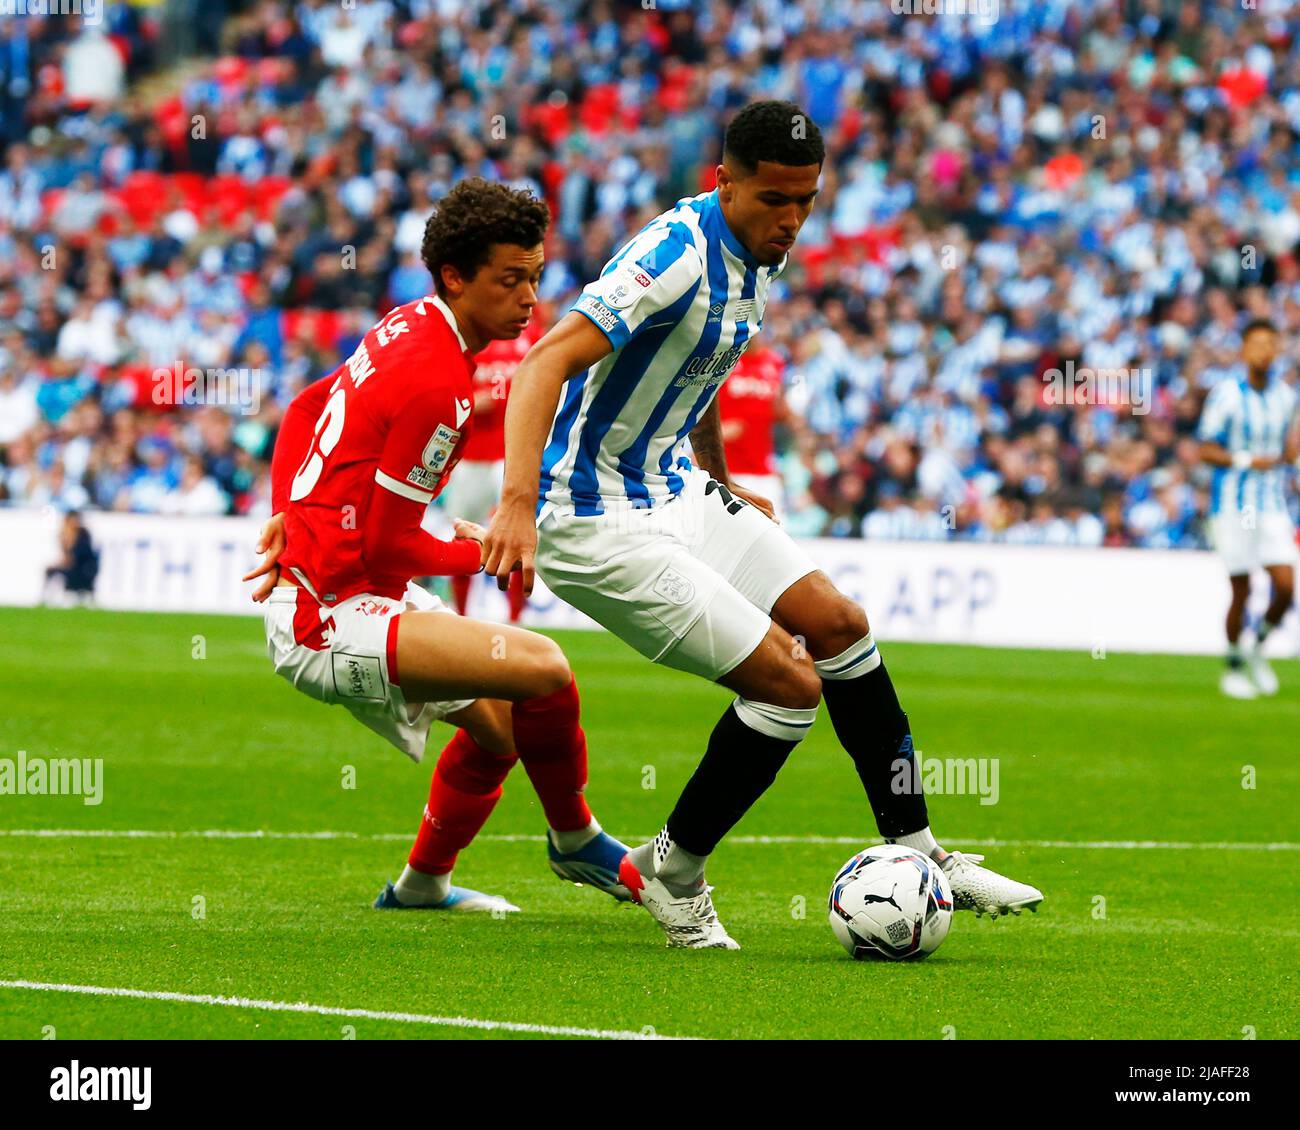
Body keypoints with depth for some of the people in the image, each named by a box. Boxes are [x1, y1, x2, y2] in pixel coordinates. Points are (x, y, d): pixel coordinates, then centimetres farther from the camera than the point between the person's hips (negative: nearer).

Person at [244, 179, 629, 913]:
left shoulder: (407, 329, 7)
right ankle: (575, 840, 0)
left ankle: (422, 884, 45)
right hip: (331, 624, -11)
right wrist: (477, 551, -3)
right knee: (543, 670, -23)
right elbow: (389, 547, -20)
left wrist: (292, 515, 18)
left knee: (497, 717, 28)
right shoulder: (438, 385, -23)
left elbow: (306, 408, 22)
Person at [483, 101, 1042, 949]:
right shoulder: (678, 257, -24)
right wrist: (518, 503, -44)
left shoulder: (759, 257, 5)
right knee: (790, 681, -12)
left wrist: (722, 483, 32)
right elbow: (548, 362, -34)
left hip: (673, 491, 9)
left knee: (839, 626, 9)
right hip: (597, 521, -9)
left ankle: (916, 853, 21)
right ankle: (672, 872, 7)